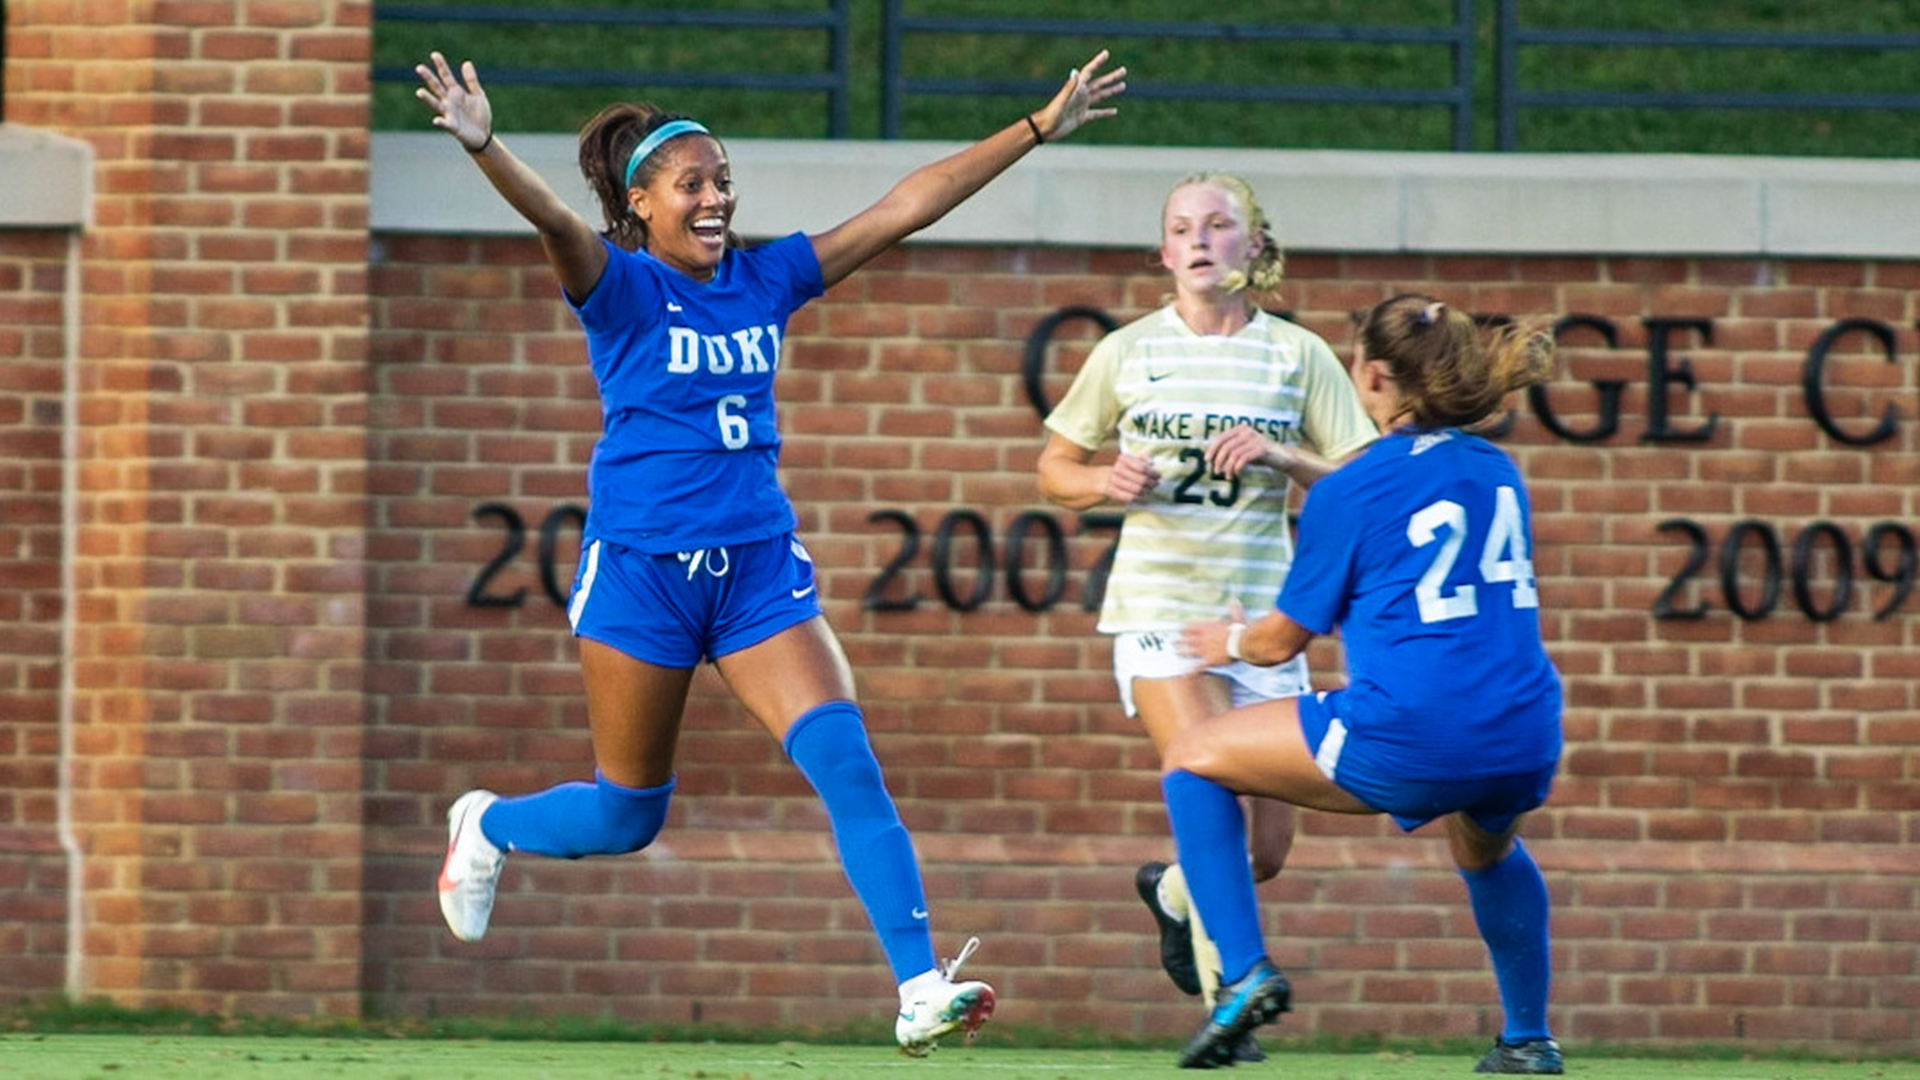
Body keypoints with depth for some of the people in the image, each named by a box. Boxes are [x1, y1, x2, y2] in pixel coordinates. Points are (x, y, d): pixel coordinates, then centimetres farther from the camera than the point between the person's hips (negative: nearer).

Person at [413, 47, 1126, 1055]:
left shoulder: (765, 279, 6)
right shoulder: (622, 288, -8)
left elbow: (904, 208, 7)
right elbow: (555, 222, -29)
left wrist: (1042, 127, 6)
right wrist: (481, 147, -50)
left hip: (760, 566, 4)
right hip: (642, 566, -4)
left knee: (846, 760, -15)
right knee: (627, 817, 8)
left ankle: (920, 989, -20)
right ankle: (487, 826, 41)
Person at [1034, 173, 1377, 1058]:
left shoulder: (1298, 355, 4)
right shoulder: (1127, 353, 3)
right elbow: (1055, 468, 13)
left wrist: (1283, 458, -15)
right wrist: (1106, 482, -9)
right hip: (1159, 608, -2)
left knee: (1266, 848, 4)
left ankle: (1174, 892, 38)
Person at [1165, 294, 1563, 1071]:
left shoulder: (1349, 493, -2)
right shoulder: (1497, 473, 14)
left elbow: (1283, 640, 7)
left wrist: (1229, 642, 31)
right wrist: (1288, 460, 47)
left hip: (1408, 743, -6)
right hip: (1525, 744, 6)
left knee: (1193, 759, 13)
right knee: (1487, 848, 43)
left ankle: (1243, 971, 1)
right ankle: (1528, 1038, 43)